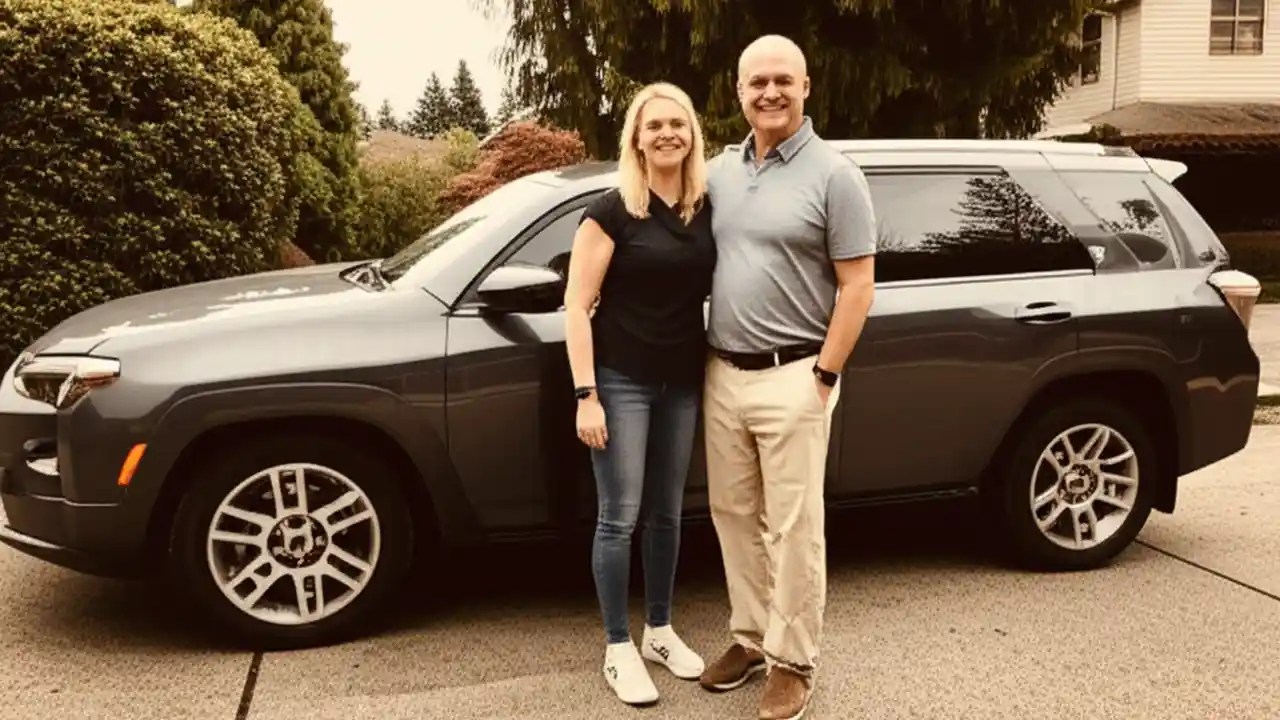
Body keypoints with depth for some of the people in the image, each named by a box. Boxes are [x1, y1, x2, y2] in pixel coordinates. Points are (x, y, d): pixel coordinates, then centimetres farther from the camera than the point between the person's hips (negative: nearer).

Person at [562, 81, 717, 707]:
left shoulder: (707, 209, 4)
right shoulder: (611, 211, -10)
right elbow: (576, 307, -11)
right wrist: (586, 395, -16)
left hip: (682, 381, 5)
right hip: (621, 380, -5)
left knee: (667, 512, 14)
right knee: (620, 516, 1)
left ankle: (660, 631, 30)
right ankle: (618, 649, 16)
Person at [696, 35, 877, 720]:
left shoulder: (834, 175, -6)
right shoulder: (719, 172, 10)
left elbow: (857, 287, -8)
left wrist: (823, 376, -12)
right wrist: (708, 363, 9)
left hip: (791, 378, -6)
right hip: (722, 374, 6)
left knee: (792, 527, 2)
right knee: (733, 515, 13)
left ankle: (792, 659, 16)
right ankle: (750, 635, 29)